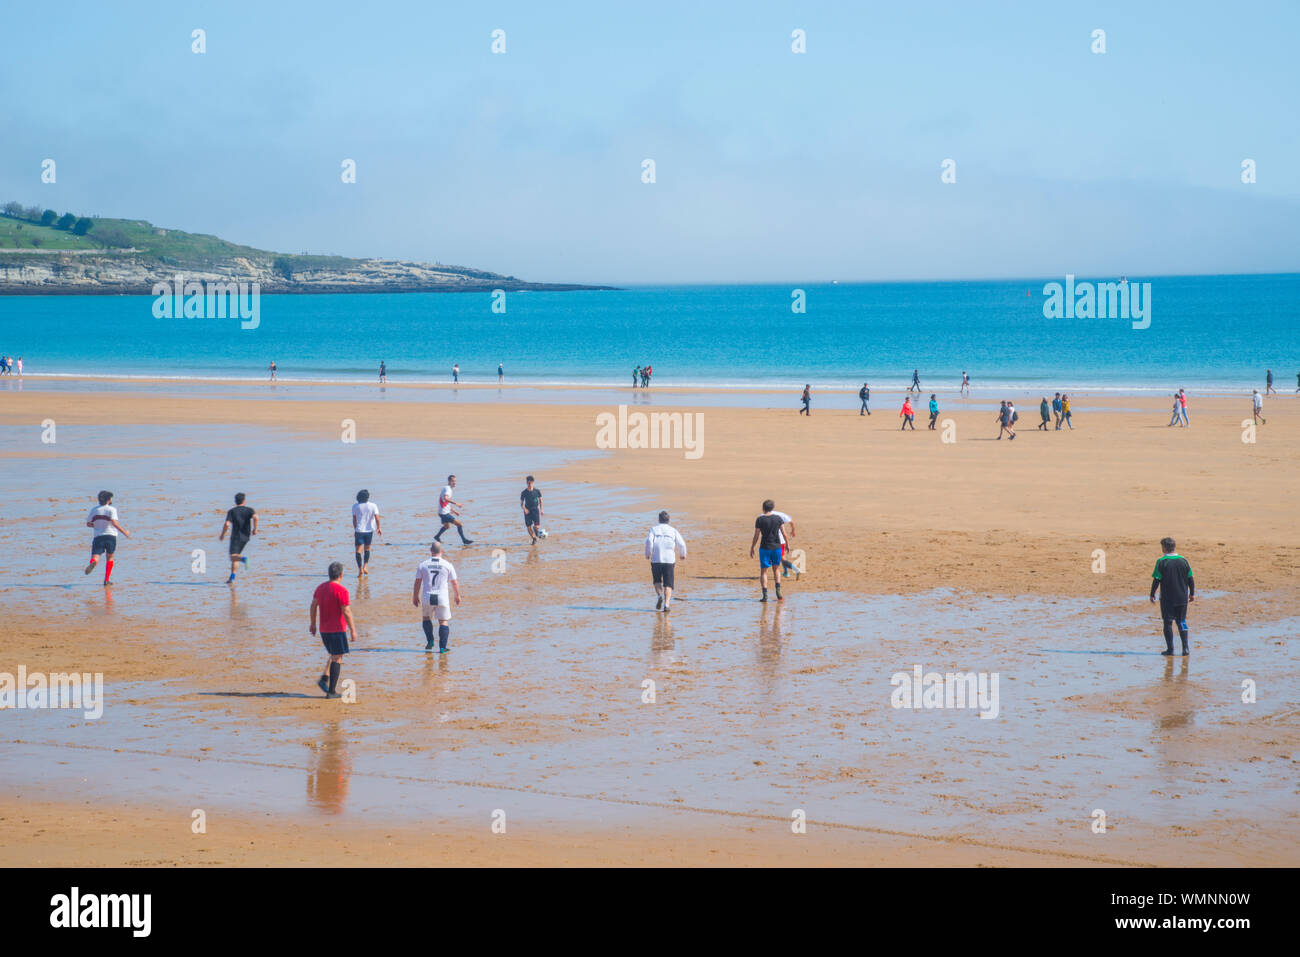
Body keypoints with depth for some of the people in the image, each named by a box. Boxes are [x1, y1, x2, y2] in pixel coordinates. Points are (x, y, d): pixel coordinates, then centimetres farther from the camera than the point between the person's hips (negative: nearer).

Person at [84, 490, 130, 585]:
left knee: (95, 558, -7)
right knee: (109, 558, 18)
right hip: (110, 536, -1)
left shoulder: (94, 510, 10)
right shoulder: (111, 509, -2)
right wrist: (124, 532, -9)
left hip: (97, 537, 1)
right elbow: (114, 522, -16)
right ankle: (106, 580, 15)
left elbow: (88, 524, 16)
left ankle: (92, 563, -46)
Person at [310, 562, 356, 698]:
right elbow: (346, 612, -17)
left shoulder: (320, 587, 6)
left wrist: (313, 624, 23)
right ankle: (331, 691, -2)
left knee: (334, 655, 23)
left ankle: (324, 679, 4)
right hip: (337, 630, -7)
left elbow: (313, 606, 13)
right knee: (337, 658, -1)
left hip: (324, 630, 7)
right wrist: (353, 630, -12)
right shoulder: (341, 591, -16)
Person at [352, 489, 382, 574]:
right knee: (367, 549, 19)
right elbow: (377, 517, -10)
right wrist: (379, 528, 2)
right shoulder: (373, 506, -5)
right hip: (369, 530, 1)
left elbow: (354, 519, 3)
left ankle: (360, 569, -8)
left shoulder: (355, 506, -3)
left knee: (358, 550, 2)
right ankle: (365, 567, 8)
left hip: (359, 530, -1)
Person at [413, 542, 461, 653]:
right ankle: (442, 647, 1)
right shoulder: (448, 565, -3)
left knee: (426, 618, 24)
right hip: (442, 598, -1)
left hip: (427, 598, 1)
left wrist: (415, 596, 17)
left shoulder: (422, 565, -1)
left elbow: (417, 582, 4)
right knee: (443, 622, 8)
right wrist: (457, 596, 19)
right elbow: (454, 583, 4)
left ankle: (430, 641, 14)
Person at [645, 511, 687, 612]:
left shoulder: (653, 529, 6)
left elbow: (649, 541, -10)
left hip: (656, 559, 0)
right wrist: (683, 554, 19)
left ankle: (660, 596, -8)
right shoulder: (673, 530, 9)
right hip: (669, 560, 0)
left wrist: (648, 554, 2)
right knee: (668, 584, 3)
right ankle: (667, 604, -13)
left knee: (657, 581, 18)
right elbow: (681, 544, 1)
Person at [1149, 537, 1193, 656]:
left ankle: (1170, 649, 4)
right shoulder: (1183, 561, 2)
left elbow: (1156, 580, -10)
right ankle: (1185, 647, 3)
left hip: (1167, 598, -3)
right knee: (1182, 622, 12)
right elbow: (1190, 579, 6)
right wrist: (1192, 594, 17)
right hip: (1182, 598, 3)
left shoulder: (1161, 562, -9)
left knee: (1168, 623, 5)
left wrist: (1152, 595, 0)